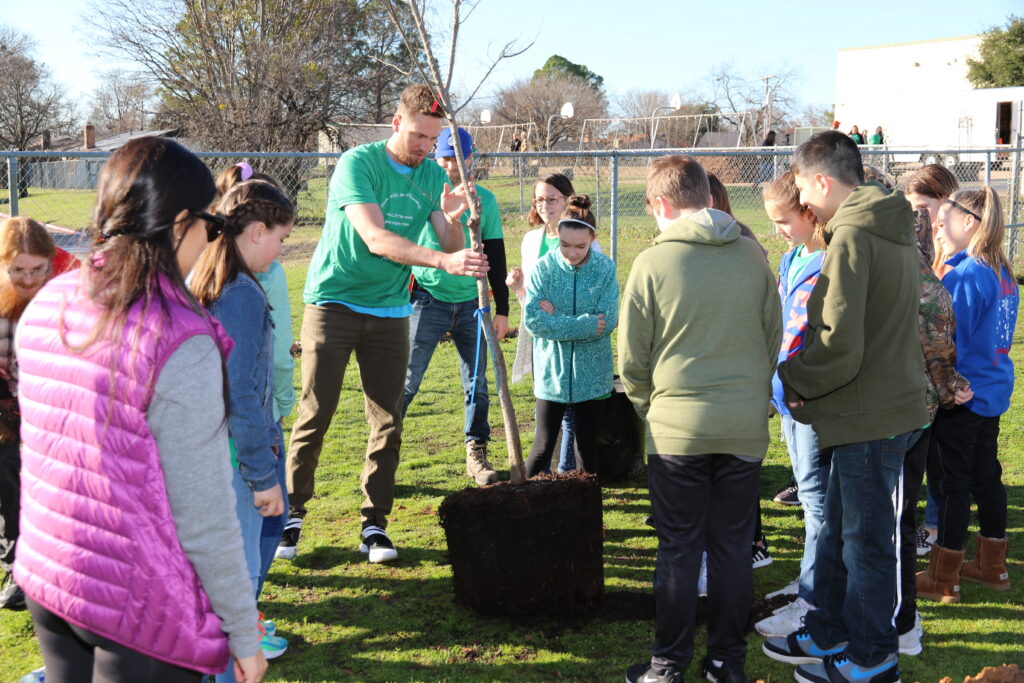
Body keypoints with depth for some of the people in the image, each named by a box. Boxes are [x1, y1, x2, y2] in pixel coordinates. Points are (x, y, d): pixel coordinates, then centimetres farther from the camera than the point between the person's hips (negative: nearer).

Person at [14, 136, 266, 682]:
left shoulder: (44, 306, -1)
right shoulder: (180, 341, -22)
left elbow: (43, 447, 11)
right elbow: (204, 516, -19)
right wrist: (243, 634, -8)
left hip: (42, 575, 7)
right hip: (140, 606, -7)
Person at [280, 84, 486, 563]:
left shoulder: (433, 176, 4)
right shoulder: (358, 164, -13)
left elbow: (452, 247, -1)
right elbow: (376, 239, -26)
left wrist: (452, 218, -23)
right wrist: (442, 260, -38)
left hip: (390, 310, 5)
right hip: (333, 302, -4)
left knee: (387, 423, 2)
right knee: (314, 415, -3)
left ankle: (374, 524, 12)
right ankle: (291, 515, 12)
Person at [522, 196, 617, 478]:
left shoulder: (605, 269, -8)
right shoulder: (543, 267, -9)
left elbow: (607, 321, -14)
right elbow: (532, 320, -16)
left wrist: (557, 320, -14)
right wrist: (584, 324, -19)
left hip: (592, 374, 1)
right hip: (551, 373, -1)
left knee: (587, 446, 12)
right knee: (544, 445, 3)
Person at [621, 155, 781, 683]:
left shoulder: (653, 263, -8)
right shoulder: (753, 257, 2)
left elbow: (632, 362, -3)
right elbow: (774, 340, 10)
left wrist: (648, 405, 15)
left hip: (677, 427, -3)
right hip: (746, 426, 3)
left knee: (678, 549, 8)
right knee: (733, 547, 12)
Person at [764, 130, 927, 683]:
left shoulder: (851, 237, -19)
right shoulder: (893, 232, 11)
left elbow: (840, 347, -26)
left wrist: (795, 379, -8)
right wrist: (805, 373, 12)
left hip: (871, 415, -10)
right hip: (888, 399, 10)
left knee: (866, 539, 5)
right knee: (838, 529, 20)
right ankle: (828, 634, 34)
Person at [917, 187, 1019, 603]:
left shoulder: (964, 276, -20)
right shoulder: (1002, 274, 7)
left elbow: (948, 345, -19)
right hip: (993, 392, 9)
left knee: (950, 482, 0)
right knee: (986, 477, 17)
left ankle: (943, 578, 9)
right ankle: (992, 566, 30)